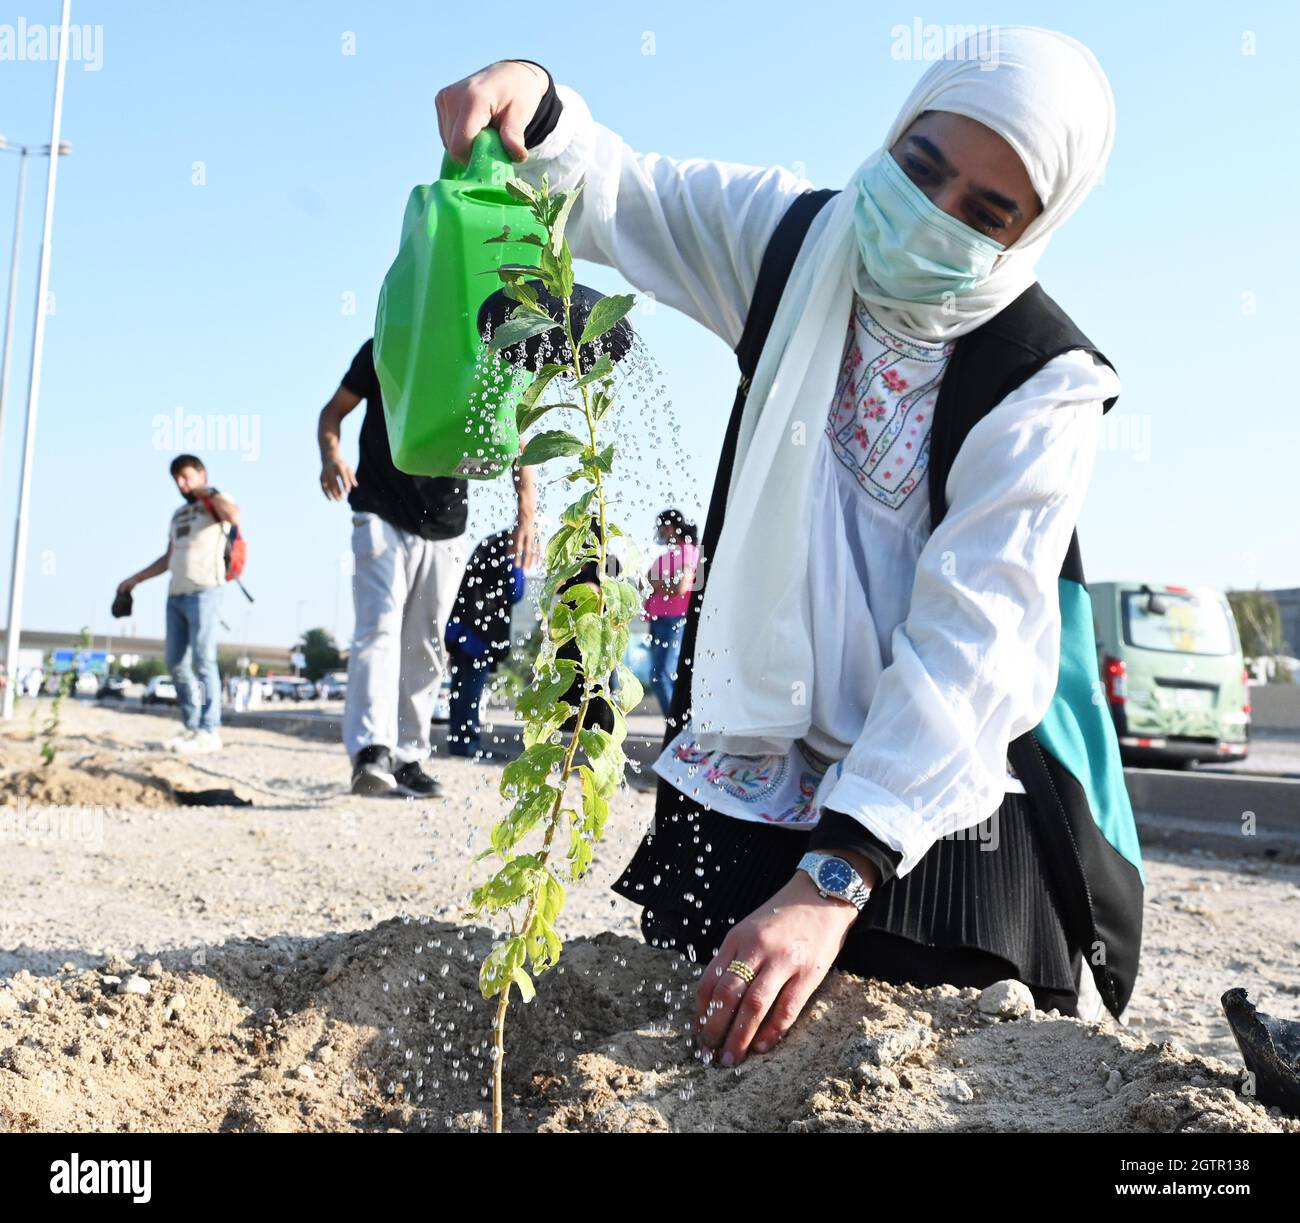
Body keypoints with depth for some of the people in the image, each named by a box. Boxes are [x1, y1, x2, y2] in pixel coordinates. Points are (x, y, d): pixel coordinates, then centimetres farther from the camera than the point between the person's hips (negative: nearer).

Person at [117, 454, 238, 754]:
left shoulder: (215, 501, 4)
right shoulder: (179, 514, 26)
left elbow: (234, 516, -20)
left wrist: (208, 492, -8)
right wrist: (135, 580, 28)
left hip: (204, 591, -8)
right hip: (176, 595, 8)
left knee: (203, 661, -13)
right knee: (177, 664, 3)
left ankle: (210, 731, -14)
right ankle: (192, 727, 8)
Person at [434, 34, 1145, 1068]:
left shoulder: (1046, 390, -17)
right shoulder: (794, 239, -3)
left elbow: (969, 647, -26)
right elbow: (608, 192, 6)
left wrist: (833, 880, -33)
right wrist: (533, 100, -18)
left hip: (939, 808, -3)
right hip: (745, 783, 4)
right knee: (708, 1065, 12)